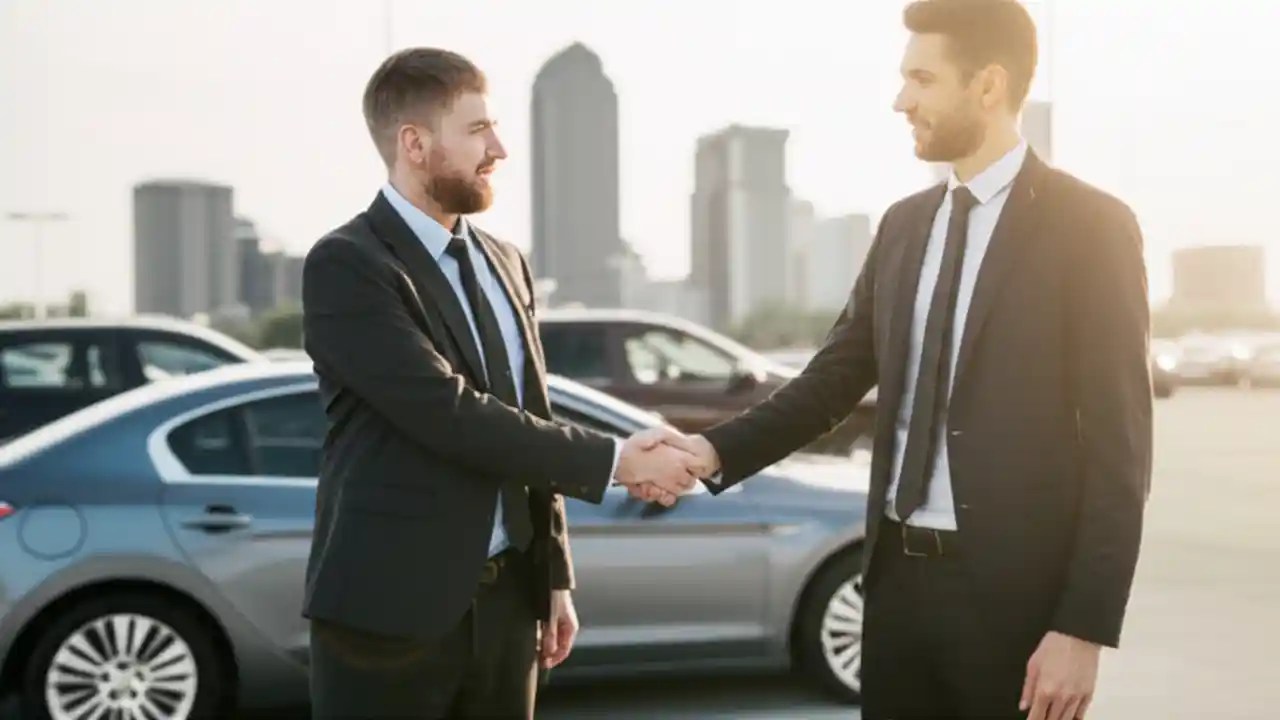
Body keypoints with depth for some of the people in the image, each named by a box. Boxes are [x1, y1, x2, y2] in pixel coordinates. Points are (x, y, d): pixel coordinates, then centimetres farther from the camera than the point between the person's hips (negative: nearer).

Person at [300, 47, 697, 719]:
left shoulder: (503, 263, 12)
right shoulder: (345, 265, -12)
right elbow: (450, 414, -20)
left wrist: (554, 576, 14)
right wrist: (612, 460, -16)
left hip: (504, 598, 6)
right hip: (389, 606, -6)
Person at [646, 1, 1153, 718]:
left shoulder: (1089, 225, -7)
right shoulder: (904, 225, 10)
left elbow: (1118, 447, -10)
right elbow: (835, 377, 9)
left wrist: (1084, 627, -14)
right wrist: (716, 450, -6)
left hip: (1013, 590, -5)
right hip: (899, 575, 5)